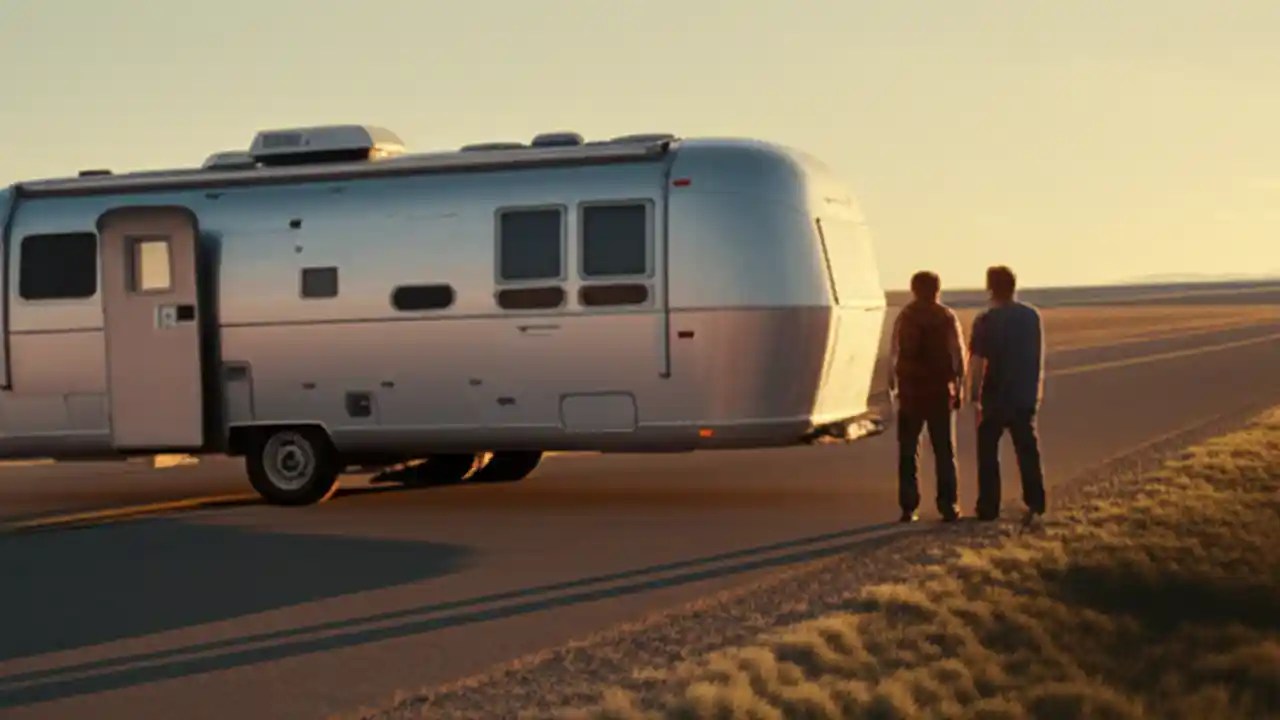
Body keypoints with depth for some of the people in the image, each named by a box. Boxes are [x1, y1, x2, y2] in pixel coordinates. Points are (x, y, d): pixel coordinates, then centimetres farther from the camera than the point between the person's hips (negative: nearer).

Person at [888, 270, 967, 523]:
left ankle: (908, 508, 2)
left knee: (908, 452, 7)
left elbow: (894, 355, -4)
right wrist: (959, 388, 2)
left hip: (910, 392, 0)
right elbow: (959, 355, -4)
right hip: (941, 392, 0)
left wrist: (893, 385, 3)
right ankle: (948, 505, 2)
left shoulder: (904, 317, 0)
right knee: (944, 452, 8)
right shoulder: (947, 317, -1)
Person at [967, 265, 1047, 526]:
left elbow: (978, 362, -16)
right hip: (1025, 397, 4)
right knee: (1028, 451, 8)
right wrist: (1036, 391, 20)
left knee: (988, 453, 8)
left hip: (994, 398, -4)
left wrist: (975, 398, -14)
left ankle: (989, 508, 9)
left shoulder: (986, 320, -13)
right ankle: (1035, 504, -1)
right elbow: (1039, 358, 10)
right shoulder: (1032, 316, 2)